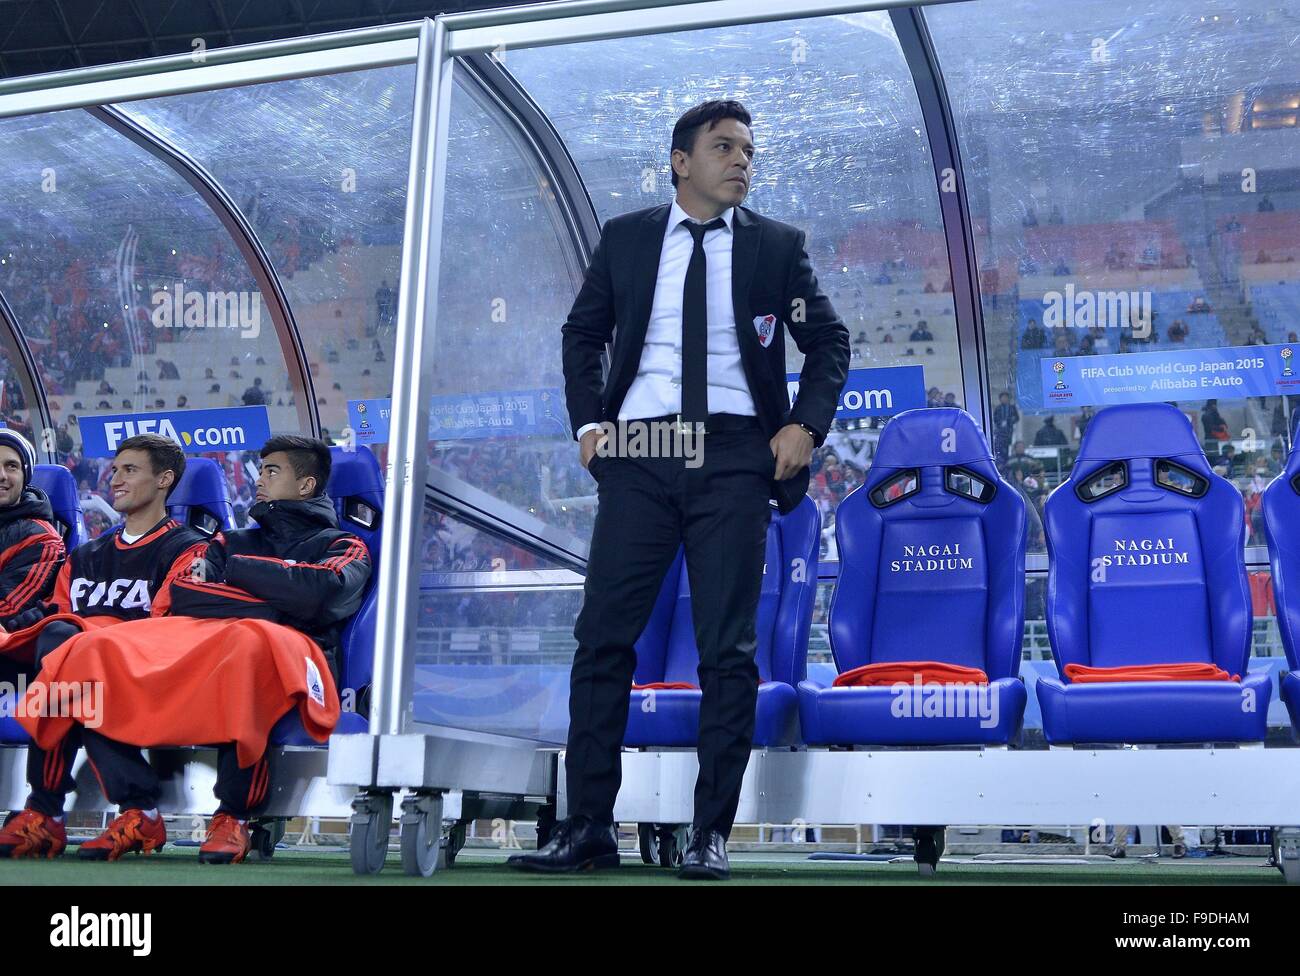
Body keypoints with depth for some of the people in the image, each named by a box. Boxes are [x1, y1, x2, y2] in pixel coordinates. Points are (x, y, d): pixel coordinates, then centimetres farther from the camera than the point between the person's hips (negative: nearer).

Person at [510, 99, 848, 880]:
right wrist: (589, 419, 4)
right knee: (603, 638, -2)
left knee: (729, 648, -2)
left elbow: (830, 341, 11)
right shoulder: (625, 237, 11)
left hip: (734, 456, -1)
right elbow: (583, 333, 18)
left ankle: (713, 832, 7)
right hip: (640, 453, 1)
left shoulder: (777, 245, 8)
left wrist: (807, 425, -4)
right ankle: (589, 827, 6)